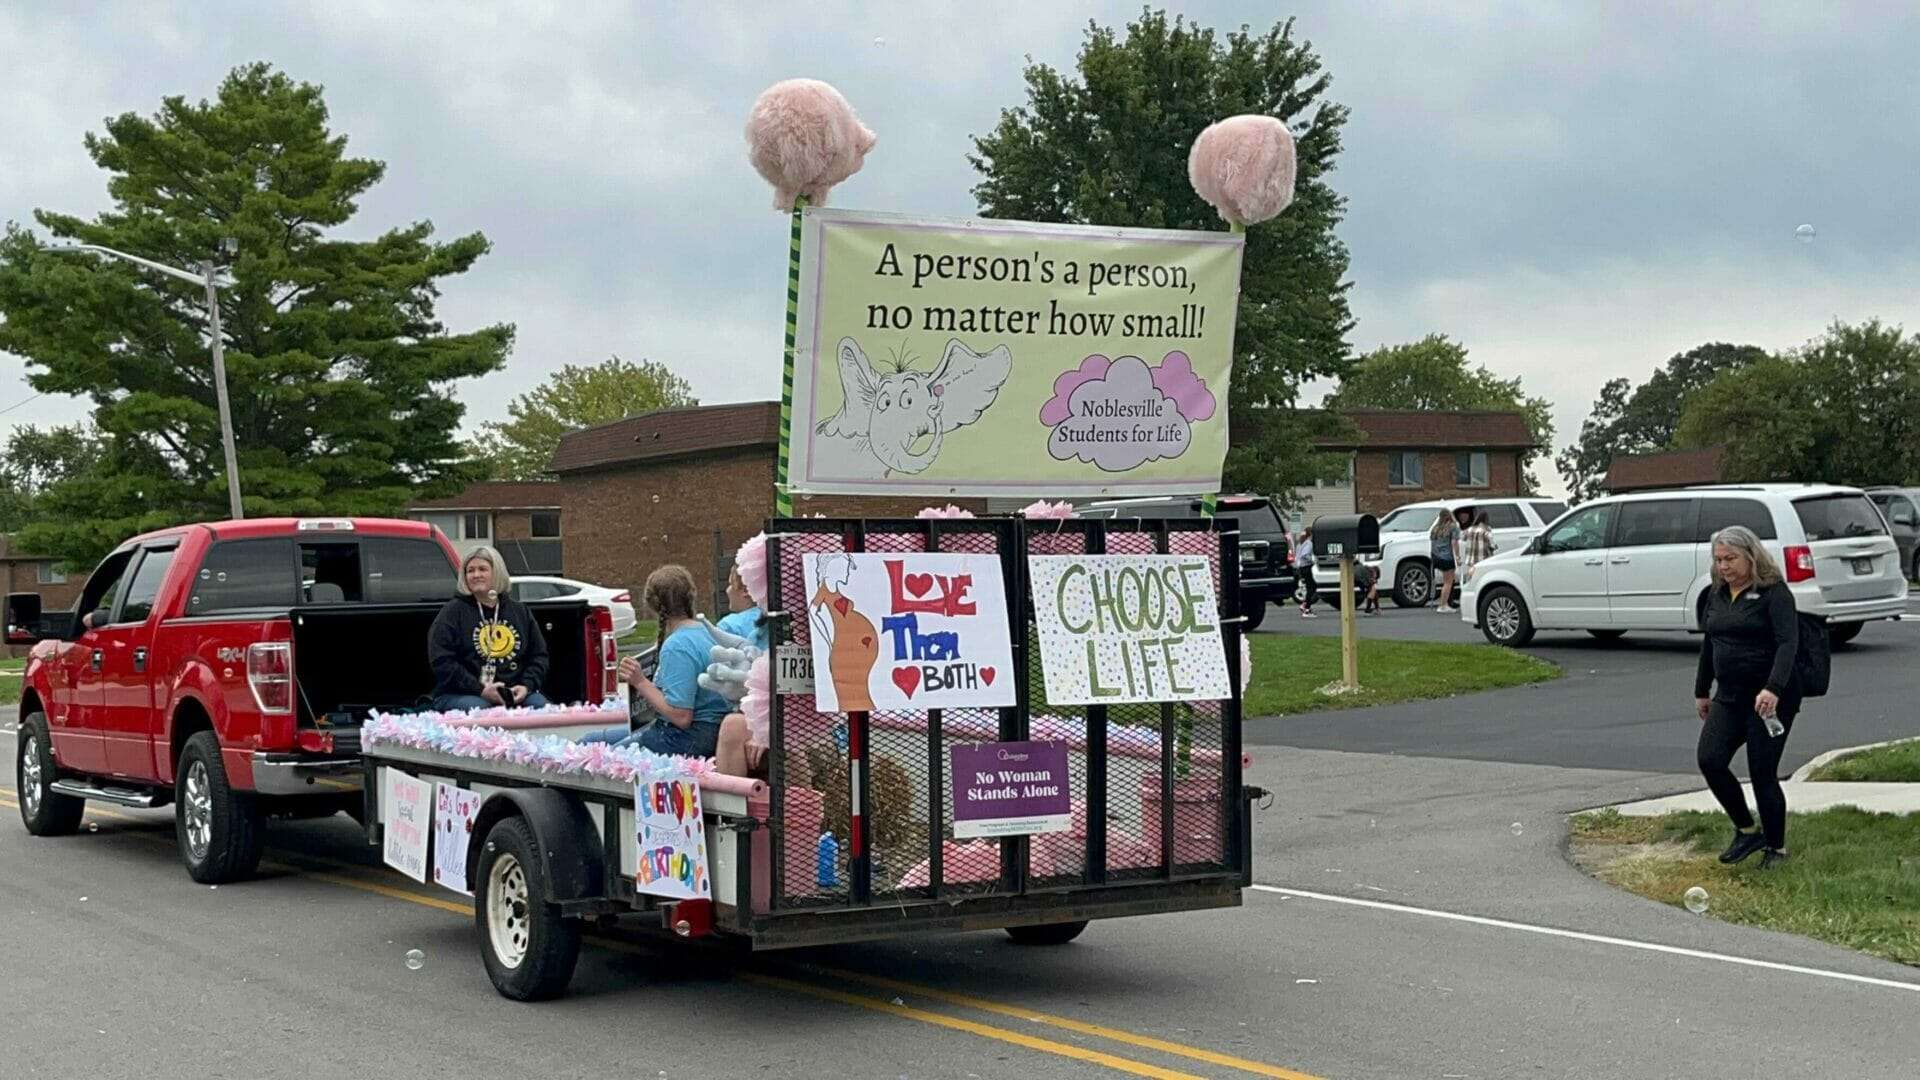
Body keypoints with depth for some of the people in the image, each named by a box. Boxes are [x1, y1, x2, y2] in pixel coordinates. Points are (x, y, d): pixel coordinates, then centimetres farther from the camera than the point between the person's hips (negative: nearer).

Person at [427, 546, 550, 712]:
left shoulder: (520, 611, 17)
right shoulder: (452, 612, 5)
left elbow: (539, 655, 16)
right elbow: (441, 661, -6)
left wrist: (526, 685, -5)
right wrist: (480, 690, -16)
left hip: (515, 694, 3)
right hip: (461, 695, -3)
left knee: (541, 705, -24)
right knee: (478, 708, -36)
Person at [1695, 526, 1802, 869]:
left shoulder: (1774, 593, -11)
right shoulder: (1717, 593, 11)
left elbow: (1788, 643, -21)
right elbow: (1708, 644, 21)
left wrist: (1773, 689, -33)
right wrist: (1701, 691, 23)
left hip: (1771, 698, -6)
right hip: (1729, 696, 7)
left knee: (1763, 773, -5)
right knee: (1710, 760, -10)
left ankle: (1776, 848, 13)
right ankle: (1746, 831, 7)